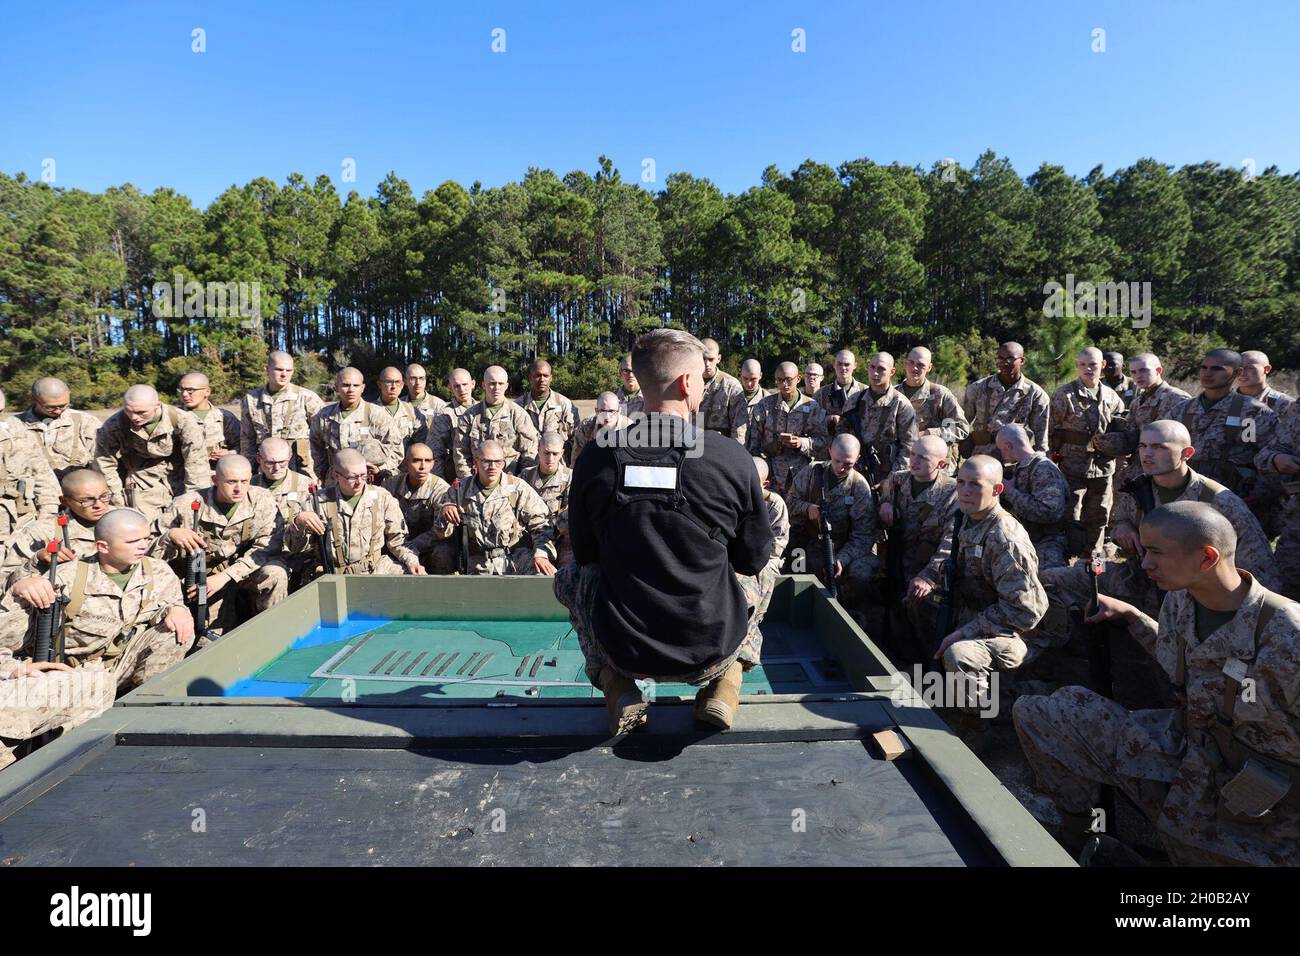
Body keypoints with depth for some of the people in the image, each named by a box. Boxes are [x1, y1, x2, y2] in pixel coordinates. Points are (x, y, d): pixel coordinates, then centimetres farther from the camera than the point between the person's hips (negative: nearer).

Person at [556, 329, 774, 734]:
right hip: (709, 652, 0)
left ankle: (617, 686, 13)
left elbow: (585, 555, 5)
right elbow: (755, 559, 0)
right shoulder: (732, 457, -13)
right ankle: (724, 682, 14)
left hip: (624, 649, 0)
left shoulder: (595, 458, -10)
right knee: (759, 582, 31)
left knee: (569, 577, 30)